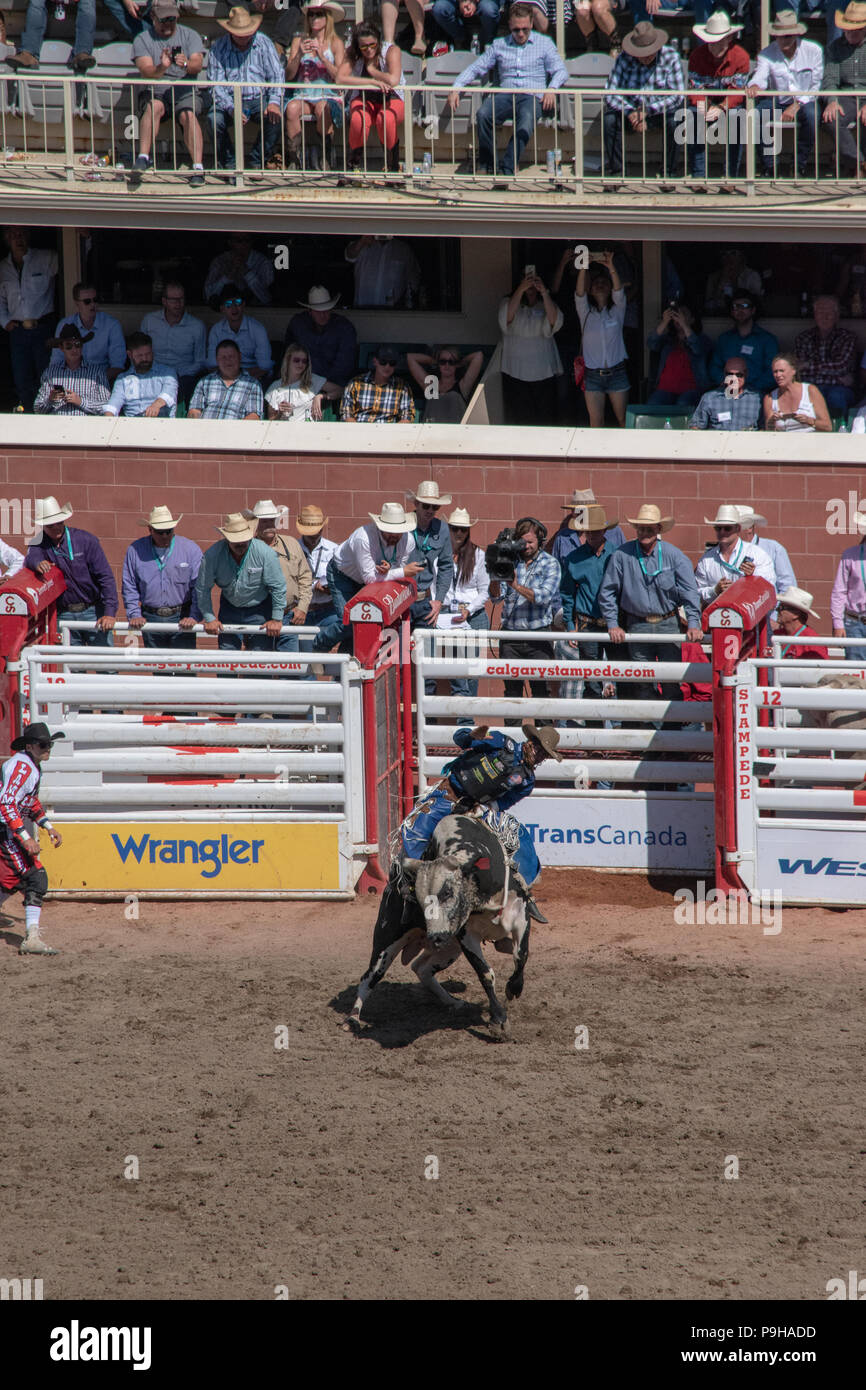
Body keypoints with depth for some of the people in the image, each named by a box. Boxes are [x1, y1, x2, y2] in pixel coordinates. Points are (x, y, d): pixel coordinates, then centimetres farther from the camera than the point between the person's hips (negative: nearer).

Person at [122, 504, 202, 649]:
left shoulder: (190, 549, -2)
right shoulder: (135, 550, 2)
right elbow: (129, 587, 7)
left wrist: (194, 617, -14)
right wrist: (134, 615, -4)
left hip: (181, 620, -2)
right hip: (150, 619, 2)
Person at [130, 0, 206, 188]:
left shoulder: (190, 35, 8)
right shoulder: (142, 40, 4)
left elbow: (198, 65, -8)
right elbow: (146, 71, -12)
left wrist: (186, 65, -32)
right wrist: (161, 68, -34)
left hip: (185, 90, 0)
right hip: (154, 90, 0)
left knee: (188, 114, -31)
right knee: (154, 106, -34)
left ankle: (198, 168, -36)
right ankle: (143, 158, -40)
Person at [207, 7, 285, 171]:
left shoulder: (263, 43, 2)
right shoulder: (219, 48, -2)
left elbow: (276, 75, -1)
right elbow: (215, 84, -8)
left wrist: (274, 101, -20)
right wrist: (231, 108, -26)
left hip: (259, 99, 1)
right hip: (231, 101, -1)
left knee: (275, 118, -29)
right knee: (215, 119, -30)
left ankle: (256, 162, -9)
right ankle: (229, 163, -8)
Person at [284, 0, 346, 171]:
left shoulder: (336, 43, 5)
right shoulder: (299, 40, 11)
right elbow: (289, 75, 5)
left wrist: (322, 56, -14)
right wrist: (299, 55, -11)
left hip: (329, 96, -2)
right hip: (304, 95, 2)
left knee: (322, 108, -36)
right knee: (292, 108, -32)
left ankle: (321, 157, -21)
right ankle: (294, 156, -25)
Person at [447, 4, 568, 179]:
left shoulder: (544, 43, 16)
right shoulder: (499, 45, 21)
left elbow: (560, 71, 7)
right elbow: (476, 68, 18)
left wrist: (551, 89, -15)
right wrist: (456, 88, 2)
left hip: (531, 97, -2)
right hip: (505, 95, 2)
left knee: (526, 119, -38)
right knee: (483, 114, -32)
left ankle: (507, 169, -38)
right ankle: (488, 163, -18)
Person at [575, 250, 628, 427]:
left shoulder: (617, 310, 5)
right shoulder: (586, 312, 6)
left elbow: (618, 291, -13)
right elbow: (579, 293, -11)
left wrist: (611, 268, -31)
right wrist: (583, 268, -28)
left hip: (616, 371, 0)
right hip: (593, 373, 0)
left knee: (622, 418, 2)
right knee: (596, 420, -2)